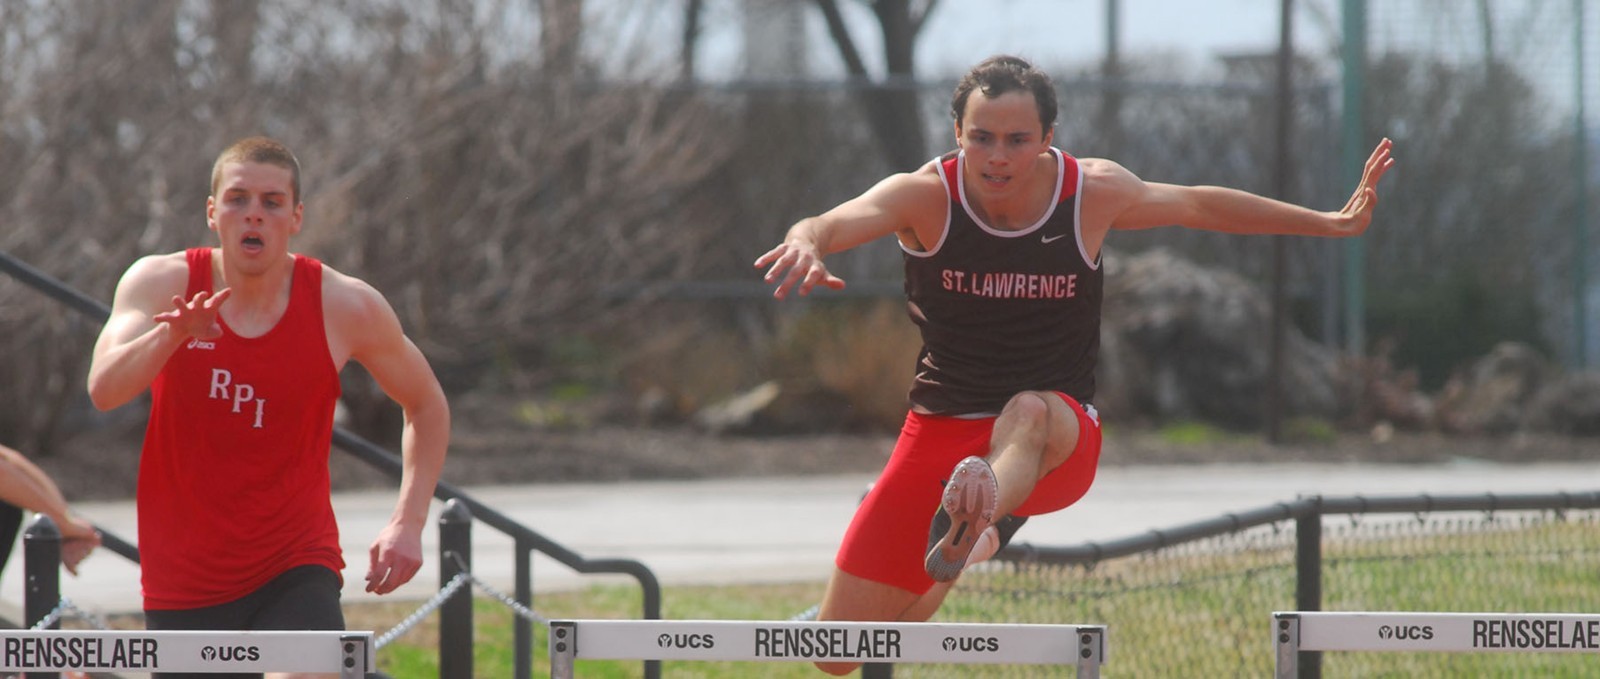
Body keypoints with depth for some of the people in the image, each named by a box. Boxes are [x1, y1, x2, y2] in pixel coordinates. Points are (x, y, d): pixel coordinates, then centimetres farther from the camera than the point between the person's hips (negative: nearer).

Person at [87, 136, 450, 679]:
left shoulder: (347, 307, -6)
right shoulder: (160, 283, -7)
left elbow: (426, 404, 11)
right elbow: (103, 390, -23)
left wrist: (408, 522, -1)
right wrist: (172, 334, -42)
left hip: (295, 569, -1)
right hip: (184, 583, 1)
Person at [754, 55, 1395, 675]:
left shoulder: (1095, 193, -5)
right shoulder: (925, 197, -12)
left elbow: (1200, 205, 14)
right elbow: (835, 223, -32)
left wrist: (1332, 223, 19)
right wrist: (805, 243, -57)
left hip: (1059, 440, -1)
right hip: (940, 433, 1)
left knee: (1028, 412, -40)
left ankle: (978, 515, -74)